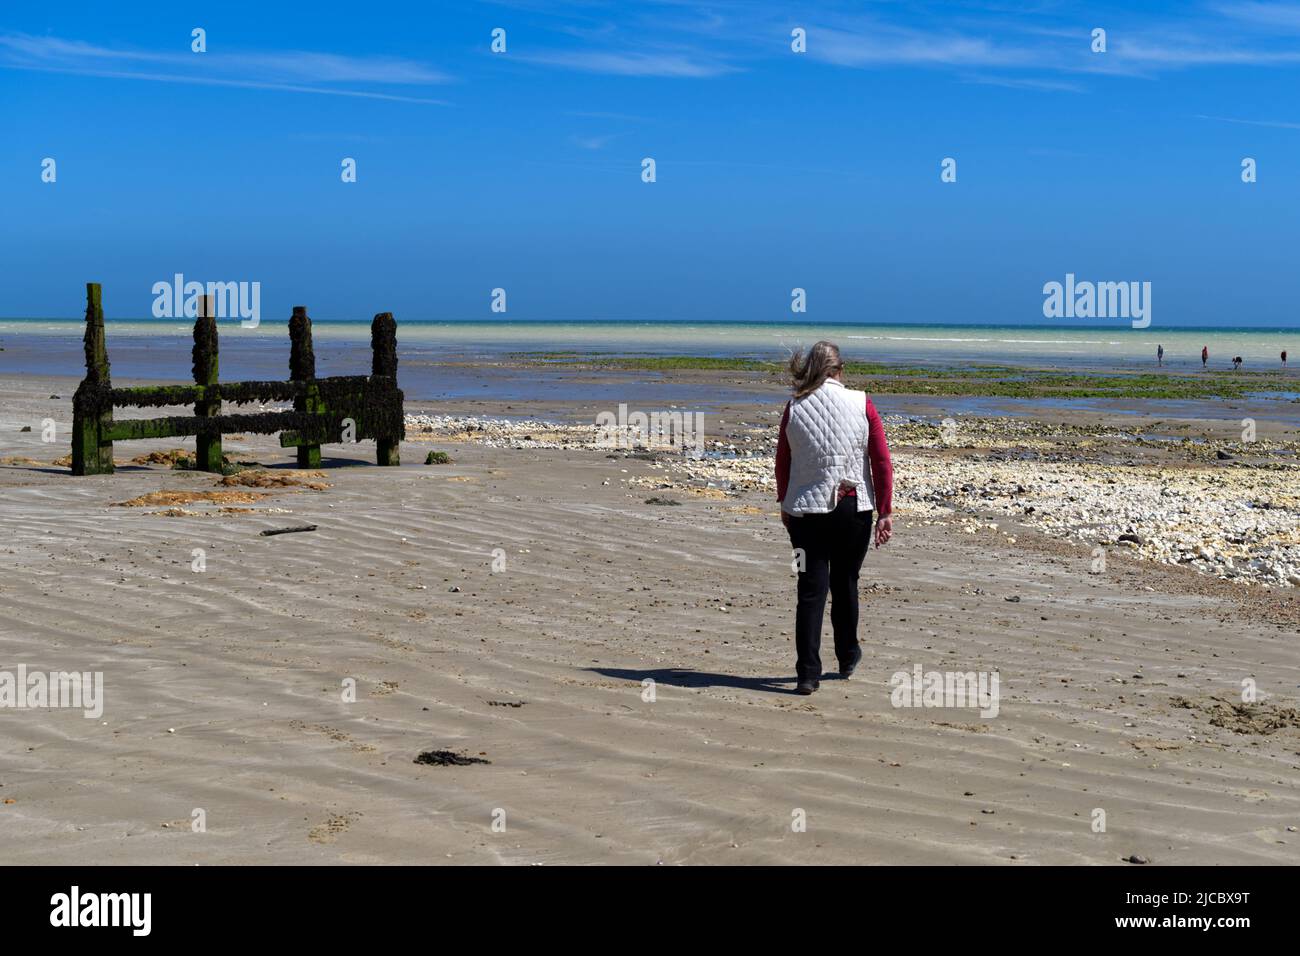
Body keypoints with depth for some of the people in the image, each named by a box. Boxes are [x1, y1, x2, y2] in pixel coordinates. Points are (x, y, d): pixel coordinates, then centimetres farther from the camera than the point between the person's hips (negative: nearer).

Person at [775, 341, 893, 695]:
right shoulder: (861, 404, -5)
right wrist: (885, 512, 1)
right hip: (854, 508, 0)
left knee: (811, 590, 1)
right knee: (845, 584, 18)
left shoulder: (794, 409, -3)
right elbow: (882, 461, -5)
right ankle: (848, 657, 34)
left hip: (806, 510, 0)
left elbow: (782, 462, 5)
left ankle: (808, 673, -6)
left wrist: (784, 504, 19)